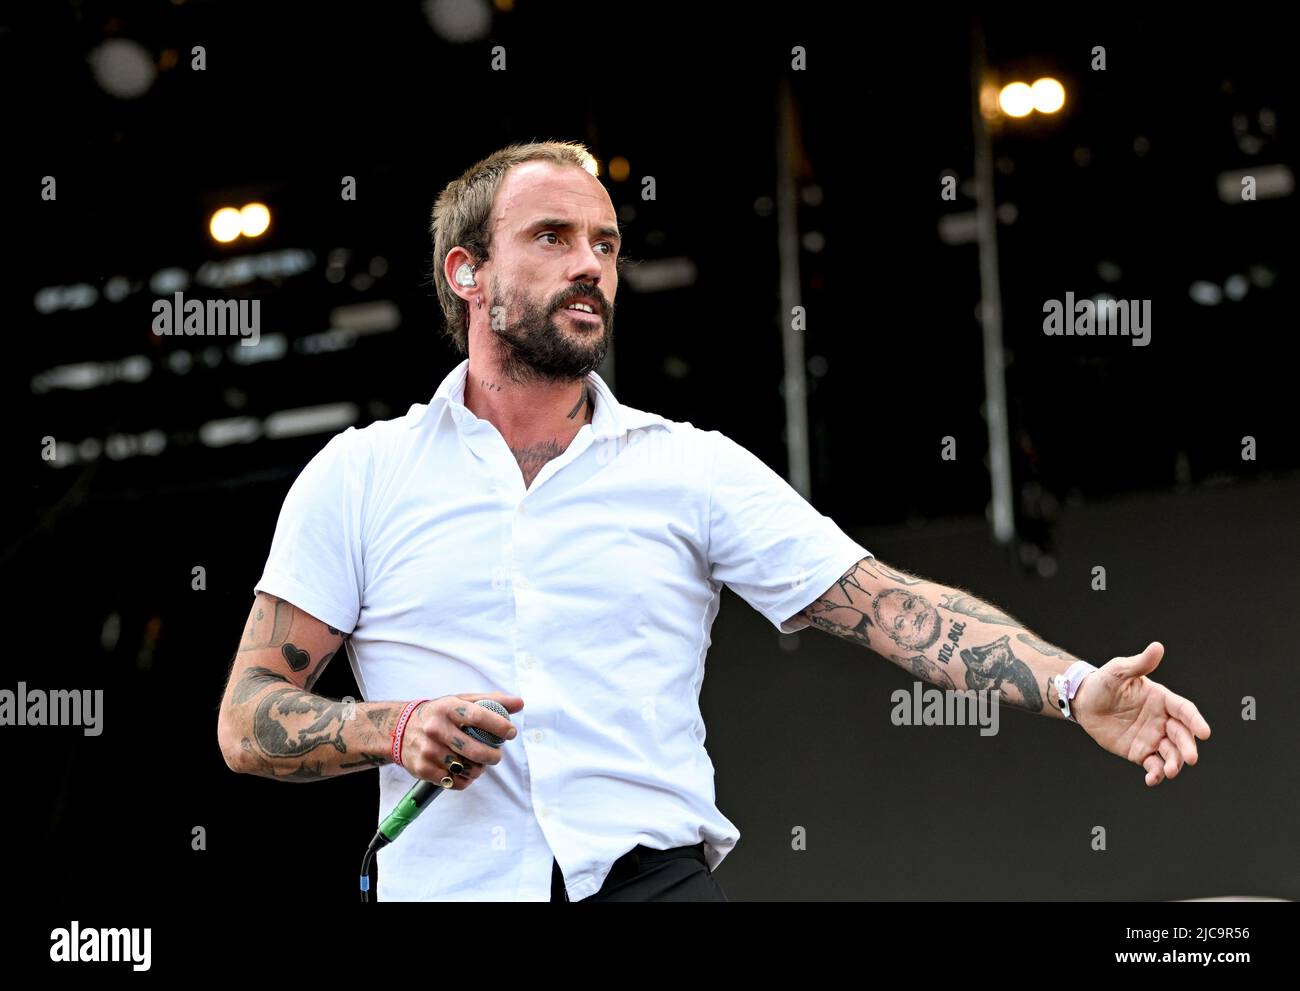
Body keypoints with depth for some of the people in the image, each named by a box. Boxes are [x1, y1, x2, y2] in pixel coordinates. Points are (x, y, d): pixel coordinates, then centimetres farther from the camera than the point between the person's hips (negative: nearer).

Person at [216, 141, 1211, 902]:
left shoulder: (697, 467, 12)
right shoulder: (356, 477, 11)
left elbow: (891, 603, 3)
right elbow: (248, 721, 8)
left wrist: (1076, 687, -12)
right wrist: (392, 730, -12)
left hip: (657, 878, 1)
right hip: (447, 889, -1)